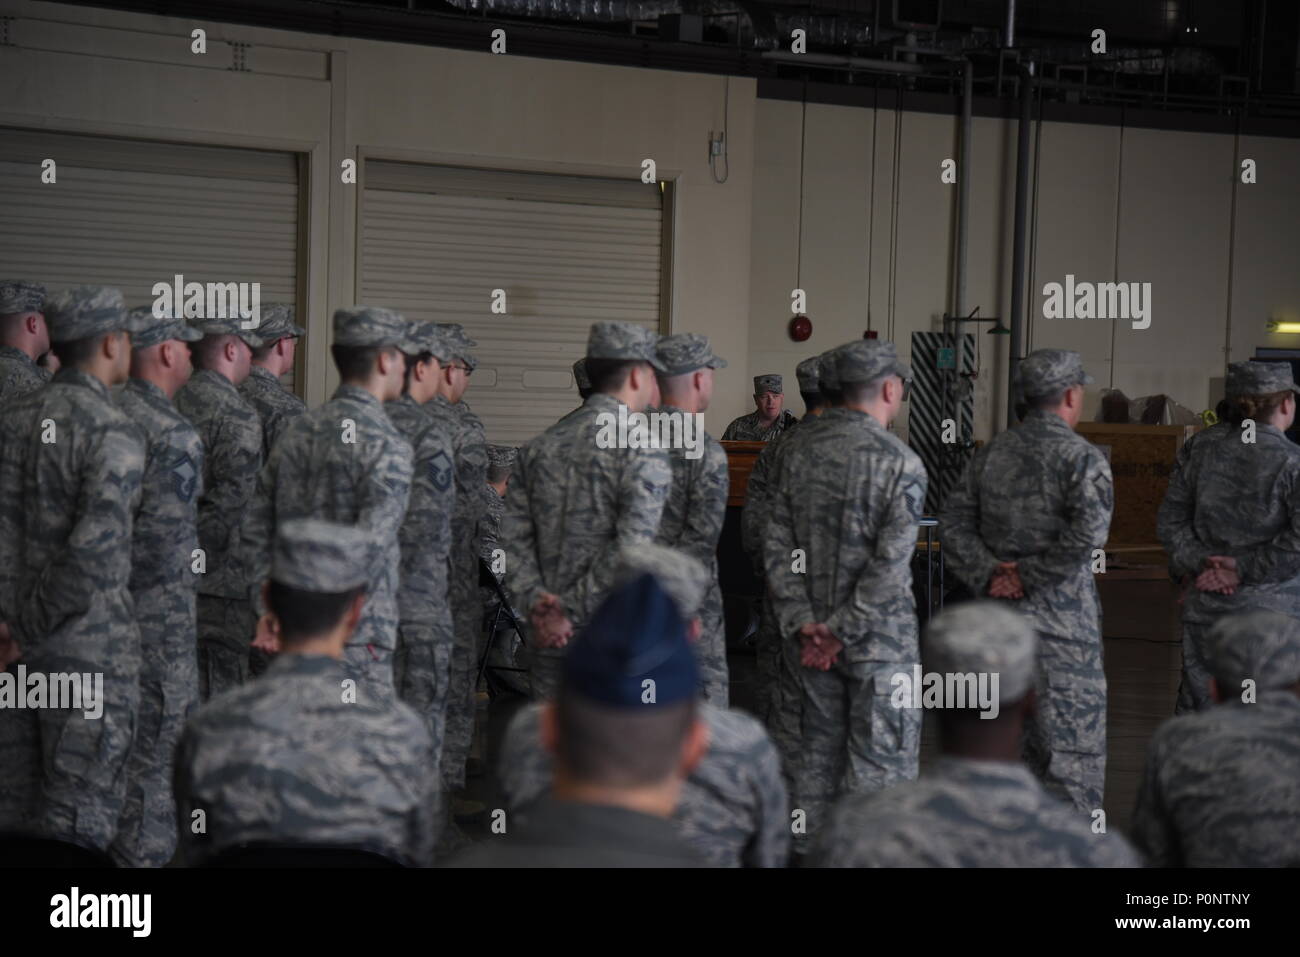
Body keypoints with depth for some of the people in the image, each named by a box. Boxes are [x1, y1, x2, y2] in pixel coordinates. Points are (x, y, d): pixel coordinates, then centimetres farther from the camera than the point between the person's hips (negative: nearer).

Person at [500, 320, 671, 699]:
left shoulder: (541, 446, 8)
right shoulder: (644, 452, -12)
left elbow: (513, 537, 2)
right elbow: (630, 551, -21)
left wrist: (536, 602, -5)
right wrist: (571, 611, -15)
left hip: (550, 641, 6)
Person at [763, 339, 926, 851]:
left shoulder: (800, 452, 3)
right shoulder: (902, 464, -13)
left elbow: (777, 545, 2)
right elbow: (890, 563, -19)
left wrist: (802, 623, -1)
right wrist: (841, 631, -14)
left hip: (814, 638, 6)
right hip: (881, 637, -6)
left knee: (819, 750, 16)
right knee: (881, 765, 2)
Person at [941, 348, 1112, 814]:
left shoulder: (991, 453, 8)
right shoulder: (1081, 457, -10)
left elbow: (954, 522, 5)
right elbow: (1088, 532, -23)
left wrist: (987, 575, -4)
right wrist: (1029, 576, -15)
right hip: (1060, 618, -6)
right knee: (1071, 741, 1)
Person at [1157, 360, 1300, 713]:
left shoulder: (1199, 447, 3)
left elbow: (1170, 521, 3)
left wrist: (1201, 563, -2)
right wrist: (1244, 569, -13)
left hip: (1206, 603, 4)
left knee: (1197, 703, 12)